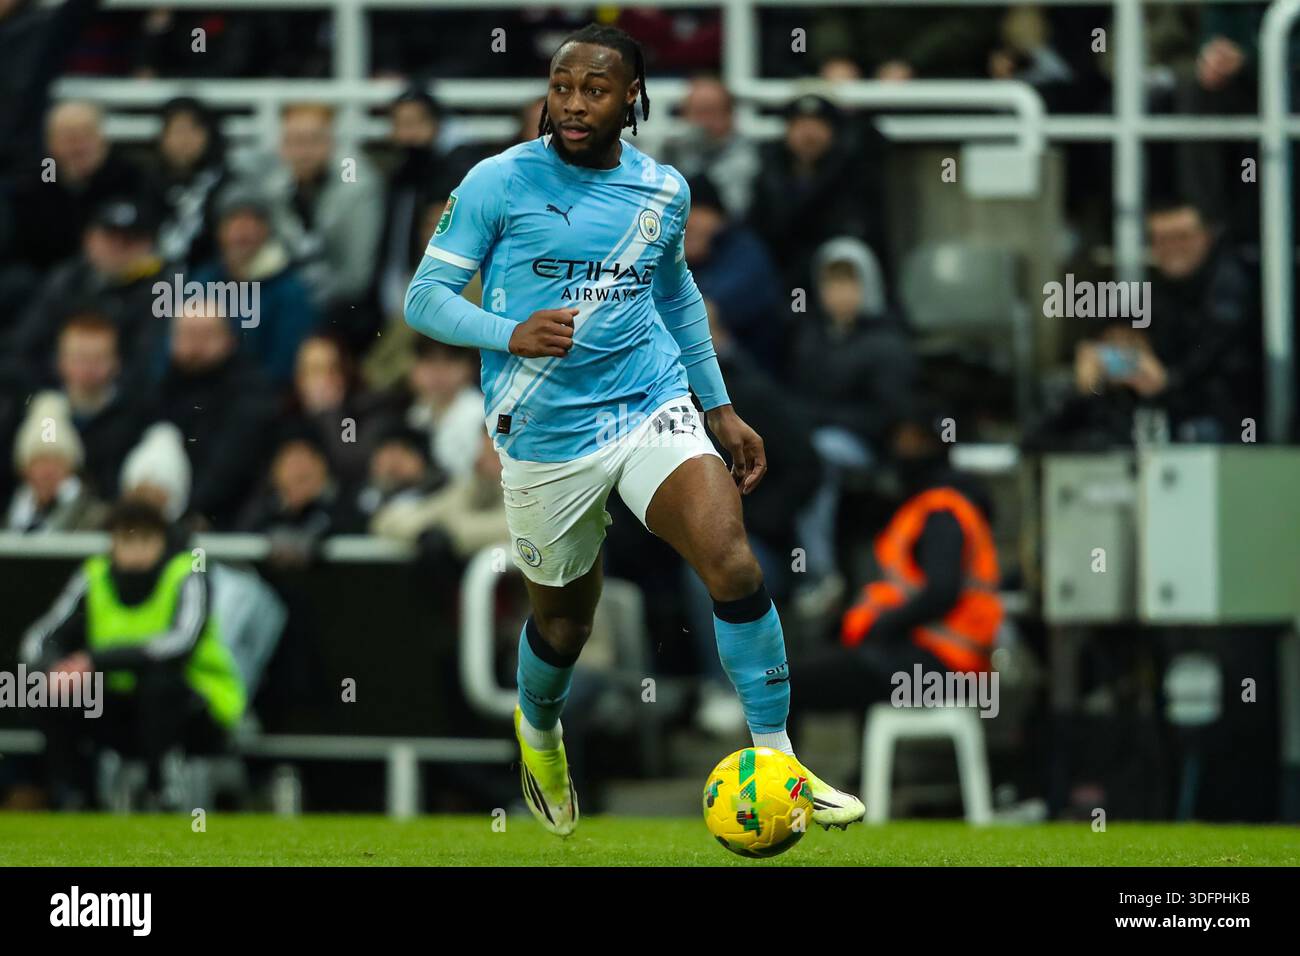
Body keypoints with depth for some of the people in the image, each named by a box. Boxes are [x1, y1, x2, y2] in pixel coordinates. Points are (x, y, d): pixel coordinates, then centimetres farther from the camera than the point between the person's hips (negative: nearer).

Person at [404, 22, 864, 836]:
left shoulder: (665, 191, 6)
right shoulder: (500, 183, -6)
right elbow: (425, 297, -5)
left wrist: (721, 408, 24)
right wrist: (511, 334, -22)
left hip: (653, 409, 2)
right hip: (546, 433, -2)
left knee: (734, 562, -20)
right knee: (565, 620, 11)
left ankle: (777, 766, -13)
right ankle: (539, 731, 46)